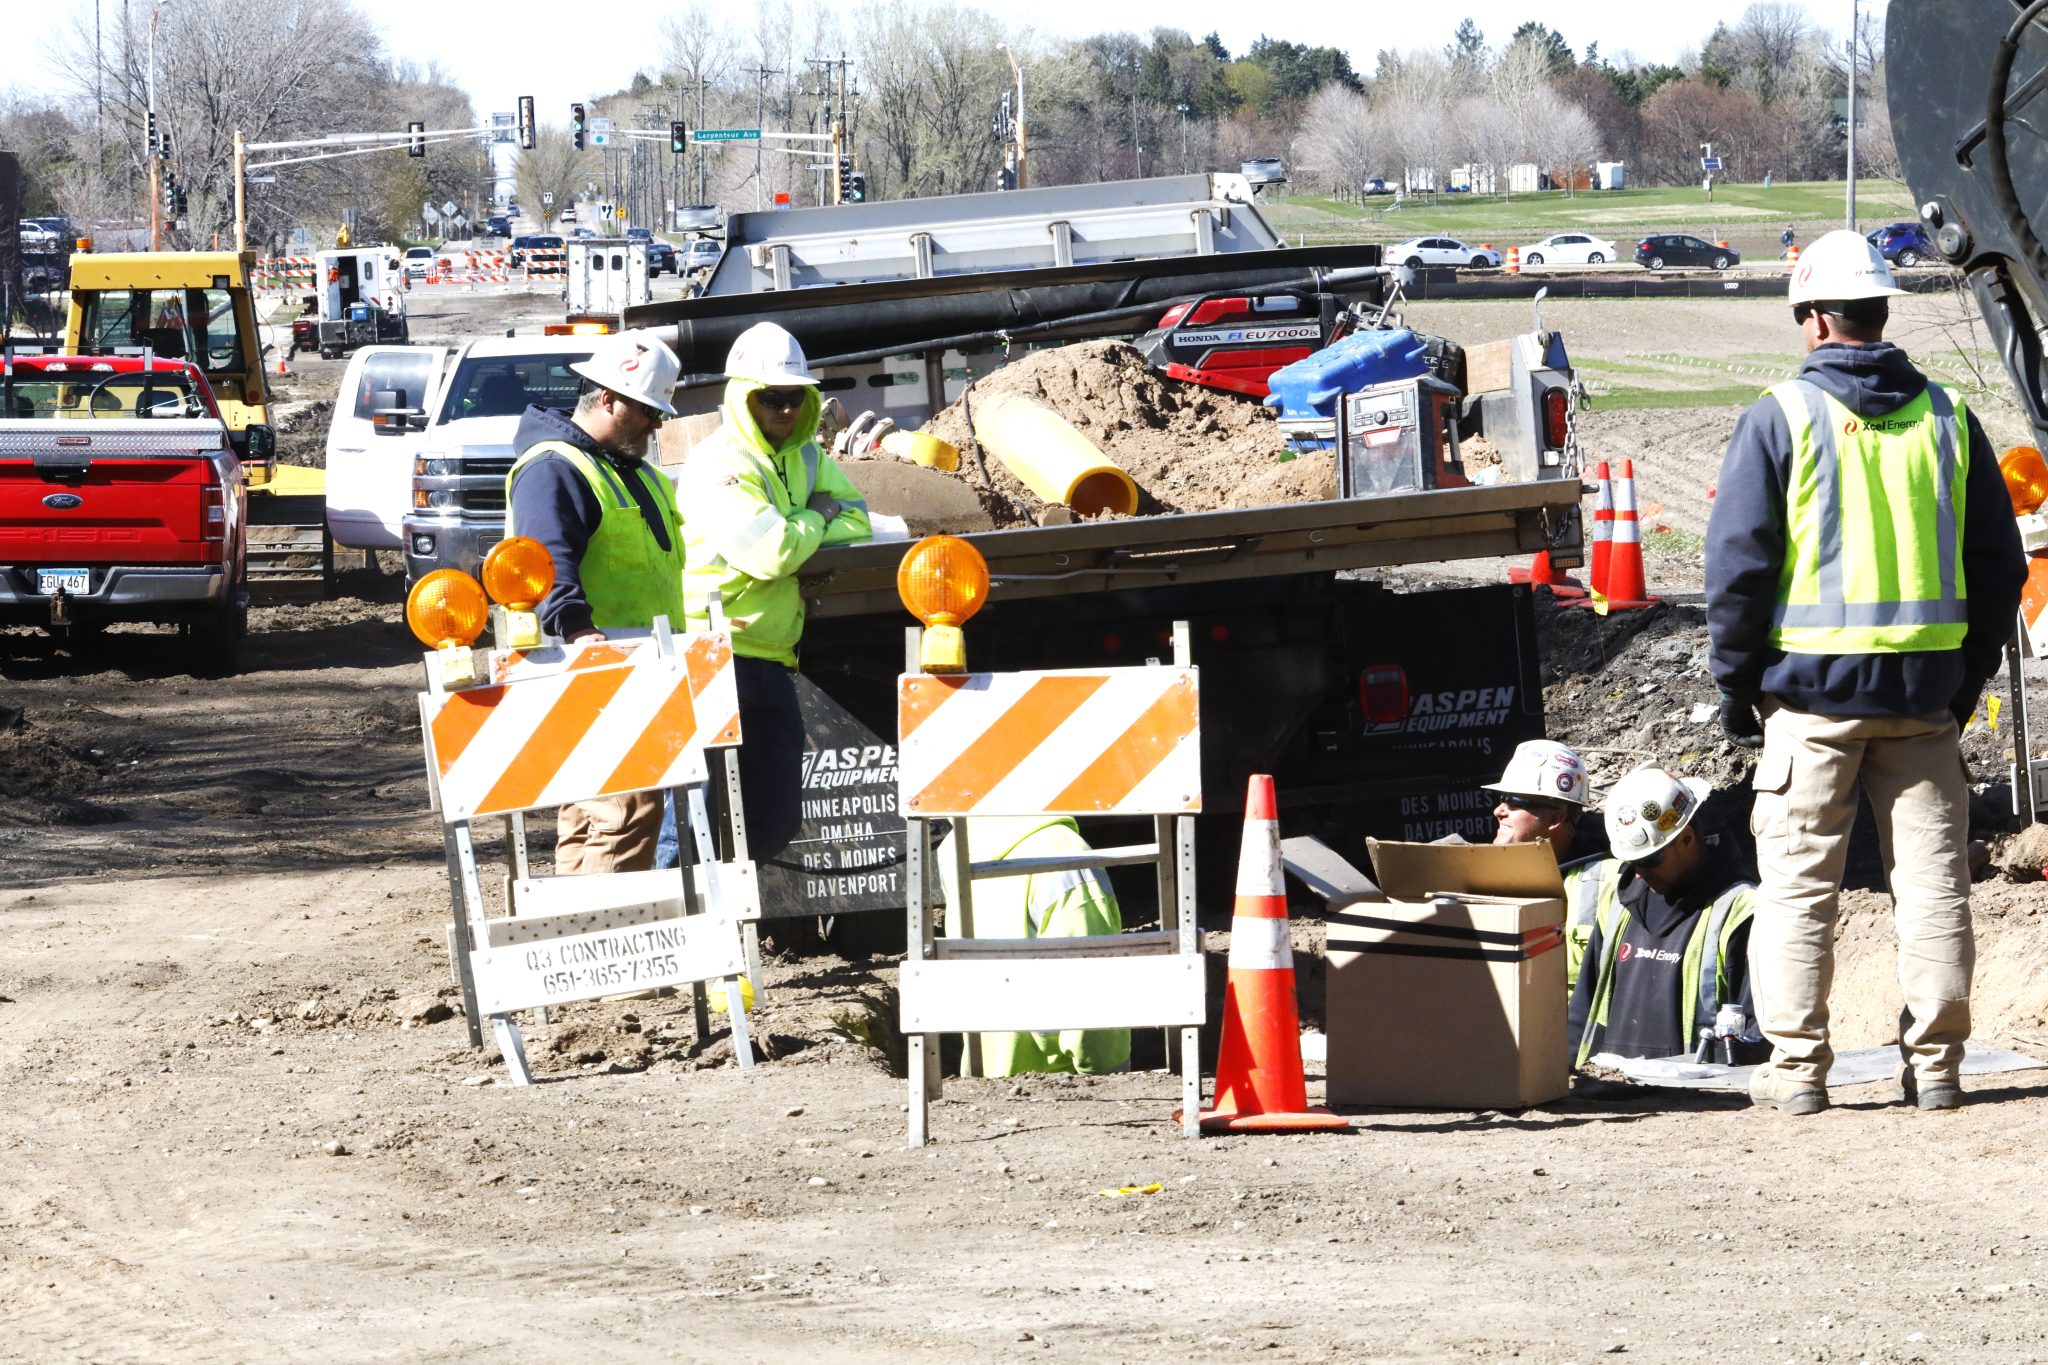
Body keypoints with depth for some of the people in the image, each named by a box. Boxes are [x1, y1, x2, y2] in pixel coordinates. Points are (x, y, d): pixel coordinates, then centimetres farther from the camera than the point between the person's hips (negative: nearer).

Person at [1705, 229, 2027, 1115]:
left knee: (1798, 883, 3)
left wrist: (1736, 687, 3)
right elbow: (1997, 566, 11)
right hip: (1924, 691, 3)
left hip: (1812, 684, -3)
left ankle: (1797, 1066, 2)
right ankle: (1934, 1064, 7)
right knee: (1931, 879, 7)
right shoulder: (1946, 419, 7)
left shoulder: (1780, 418, -5)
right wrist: (1964, 686, 17)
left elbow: (1737, 564, -6)